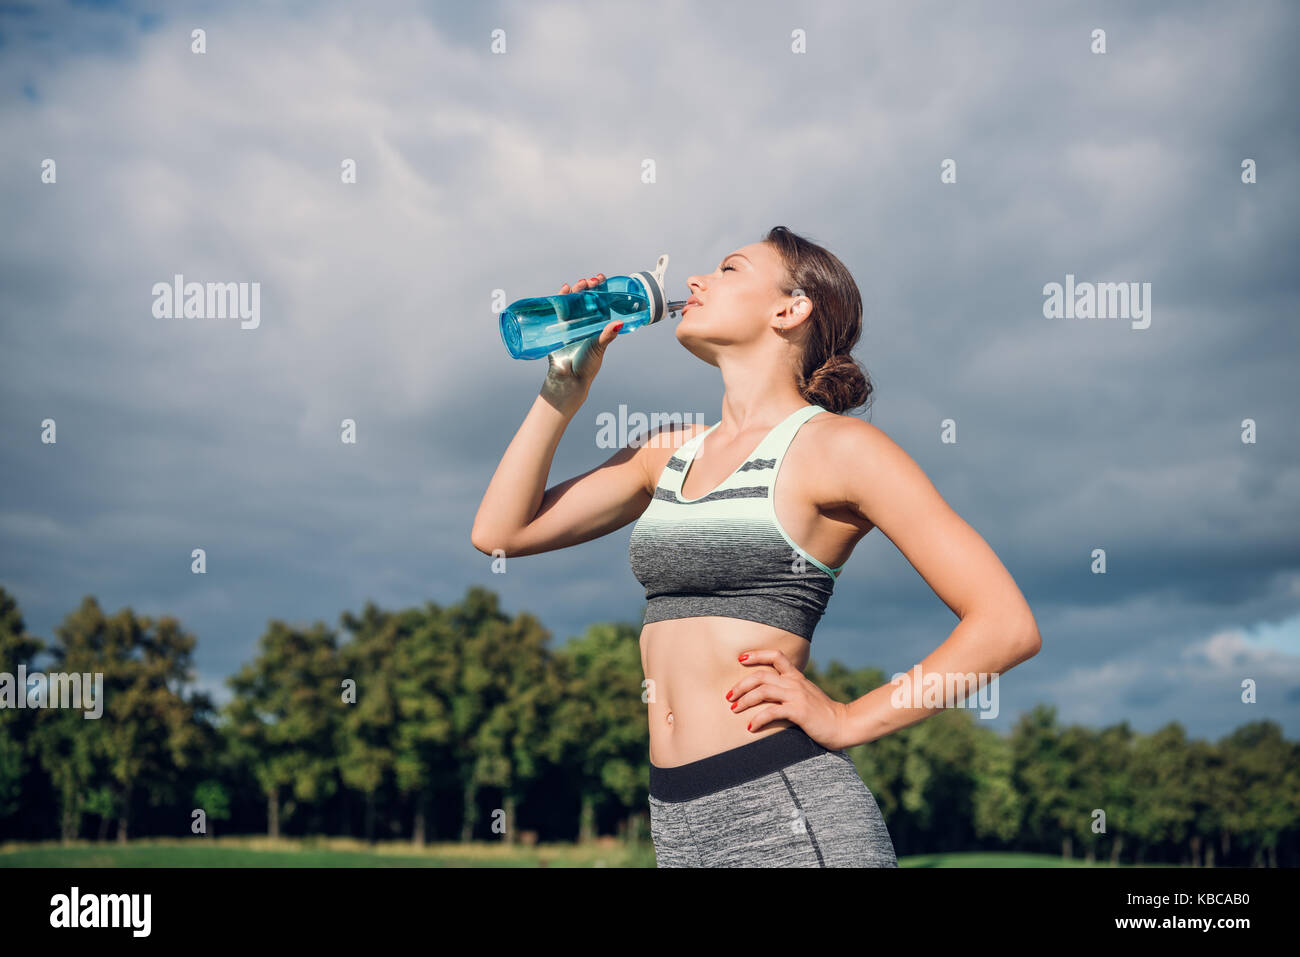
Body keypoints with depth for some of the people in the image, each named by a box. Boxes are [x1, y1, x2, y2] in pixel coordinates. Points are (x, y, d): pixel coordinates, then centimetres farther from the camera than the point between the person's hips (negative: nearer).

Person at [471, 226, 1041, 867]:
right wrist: (566, 387, 12)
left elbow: (1007, 626, -9)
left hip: (788, 812, -7)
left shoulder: (833, 445, -5)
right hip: (675, 818, 7)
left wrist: (848, 720, -10)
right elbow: (500, 531, 16)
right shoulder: (672, 452, 16)